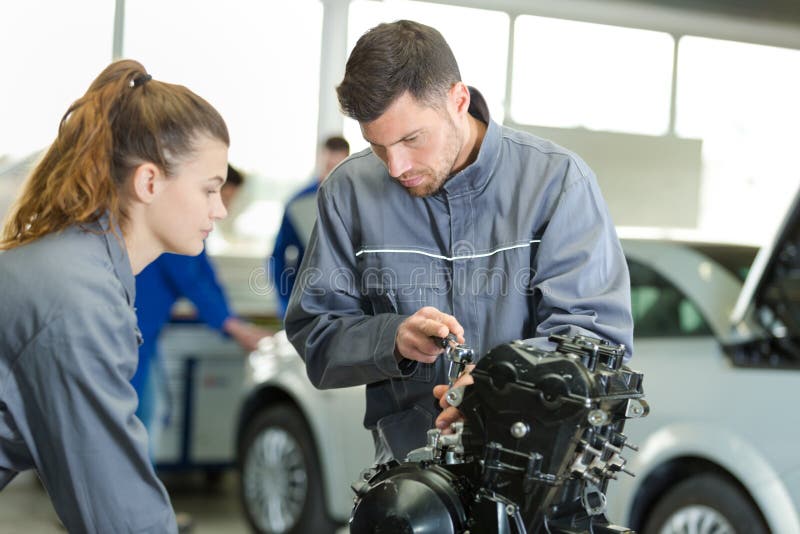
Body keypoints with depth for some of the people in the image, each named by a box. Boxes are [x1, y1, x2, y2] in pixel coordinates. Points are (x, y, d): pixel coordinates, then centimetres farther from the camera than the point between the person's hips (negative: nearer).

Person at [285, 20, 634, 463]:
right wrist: (393, 339, -13)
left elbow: (601, 336, -7)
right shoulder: (349, 190, 4)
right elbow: (313, 335, 7)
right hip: (410, 454, 2)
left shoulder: (557, 180, -3)